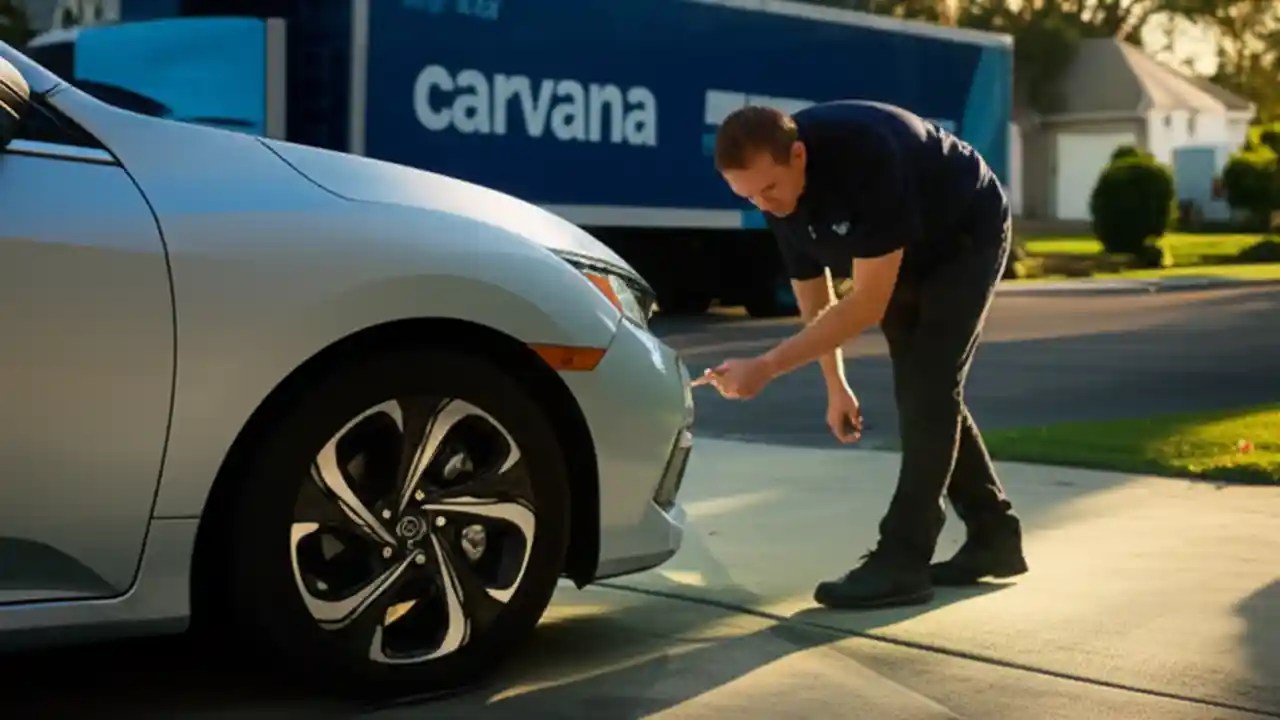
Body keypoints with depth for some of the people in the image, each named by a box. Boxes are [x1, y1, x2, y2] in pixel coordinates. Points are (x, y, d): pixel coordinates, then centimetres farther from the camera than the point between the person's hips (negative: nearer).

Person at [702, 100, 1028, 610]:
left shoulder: (866, 154, -42)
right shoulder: (779, 191, -18)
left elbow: (867, 306, -39)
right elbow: (814, 301, 0)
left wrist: (767, 368, -40)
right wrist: (835, 386, 6)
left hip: (968, 238, -7)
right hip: (905, 257, 8)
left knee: (929, 392, -16)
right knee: (923, 395, 9)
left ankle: (901, 563, -15)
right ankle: (994, 536, 21)